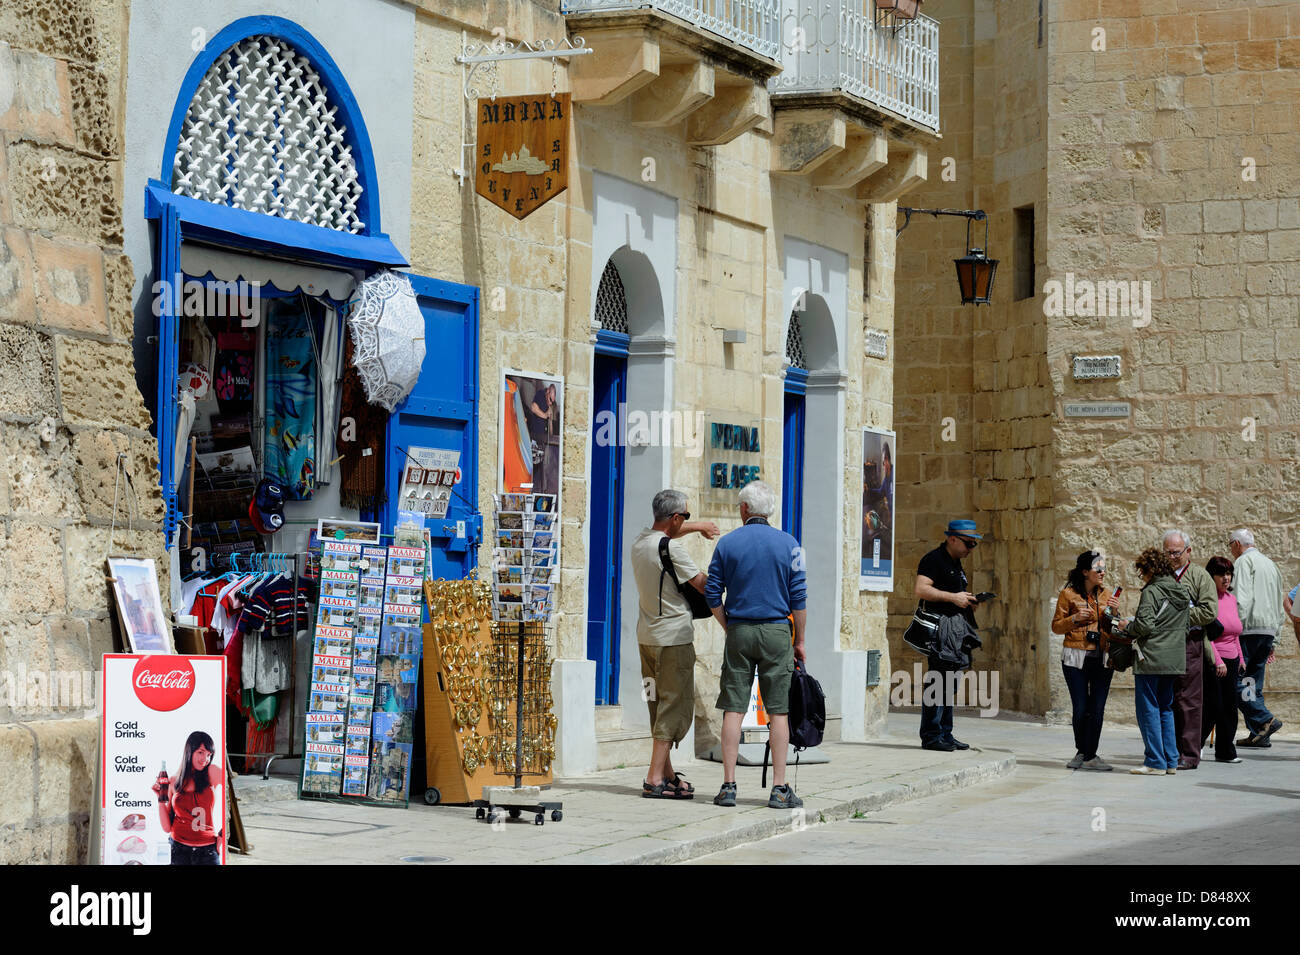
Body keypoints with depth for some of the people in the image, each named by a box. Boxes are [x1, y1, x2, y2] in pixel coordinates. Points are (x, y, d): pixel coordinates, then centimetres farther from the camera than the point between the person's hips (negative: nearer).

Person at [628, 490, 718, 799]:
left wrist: (698, 526, 40)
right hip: (674, 637, -9)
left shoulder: (640, 541, 8)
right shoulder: (671, 549, -18)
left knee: (660, 708, 15)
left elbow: (665, 531, 32)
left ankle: (668, 773, 22)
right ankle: (655, 779, -9)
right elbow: (703, 586, -12)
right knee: (675, 707, -5)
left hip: (646, 634, 9)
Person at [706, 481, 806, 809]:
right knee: (778, 711, 1)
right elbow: (798, 597, 0)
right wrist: (799, 641, 7)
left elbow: (712, 595, 3)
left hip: (739, 632, 1)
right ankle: (779, 789, -1)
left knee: (733, 709, 3)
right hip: (776, 633, -1)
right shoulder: (788, 544, 1)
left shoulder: (727, 543, 2)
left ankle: (729, 785, 1)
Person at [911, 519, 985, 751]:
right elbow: (920, 589, -20)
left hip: (955, 627, 10)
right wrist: (953, 597, -18)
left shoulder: (956, 563, 22)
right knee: (937, 680, -11)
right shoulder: (934, 559, -8)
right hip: (940, 626, -10)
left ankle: (945, 734, 15)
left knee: (948, 683, 11)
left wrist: (967, 601, 12)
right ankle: (931, 735, -10)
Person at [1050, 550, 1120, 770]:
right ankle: (1082, 751, 16)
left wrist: (1113, 612, -5)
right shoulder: (1068, 594, 1)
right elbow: (1056, 626, 5)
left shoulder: (1107, 595, 11)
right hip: (1076, 658, -3)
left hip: (1102, 659, 3)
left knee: (1097, 709, -2)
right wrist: (1074, 619, -12)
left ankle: (1090, 755, 2)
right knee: (1080, 709, -2)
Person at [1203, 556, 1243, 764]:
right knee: (1212, 707, -8)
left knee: (1229, 708, 7)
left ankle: (1225, 752, 15)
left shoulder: (1231, 599, 14)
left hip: (1230, 661, 7)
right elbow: (1205, 633, -16)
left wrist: (1240, 657, 20)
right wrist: (1217, 660, -21)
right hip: (1210, 661, -7)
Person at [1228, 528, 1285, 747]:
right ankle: (1258, 735, 3)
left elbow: (1242, 599, -16)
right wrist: (1273, 641, 25)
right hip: (1269, 629, 8)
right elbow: (1279, 606, 24)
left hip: (1250, 629, -8)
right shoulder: (1270, 564, 23)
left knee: (1234, 679, -8)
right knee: (1253, 682, 9)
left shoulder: (1244, 561, -2)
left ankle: (1265, 720, -18)